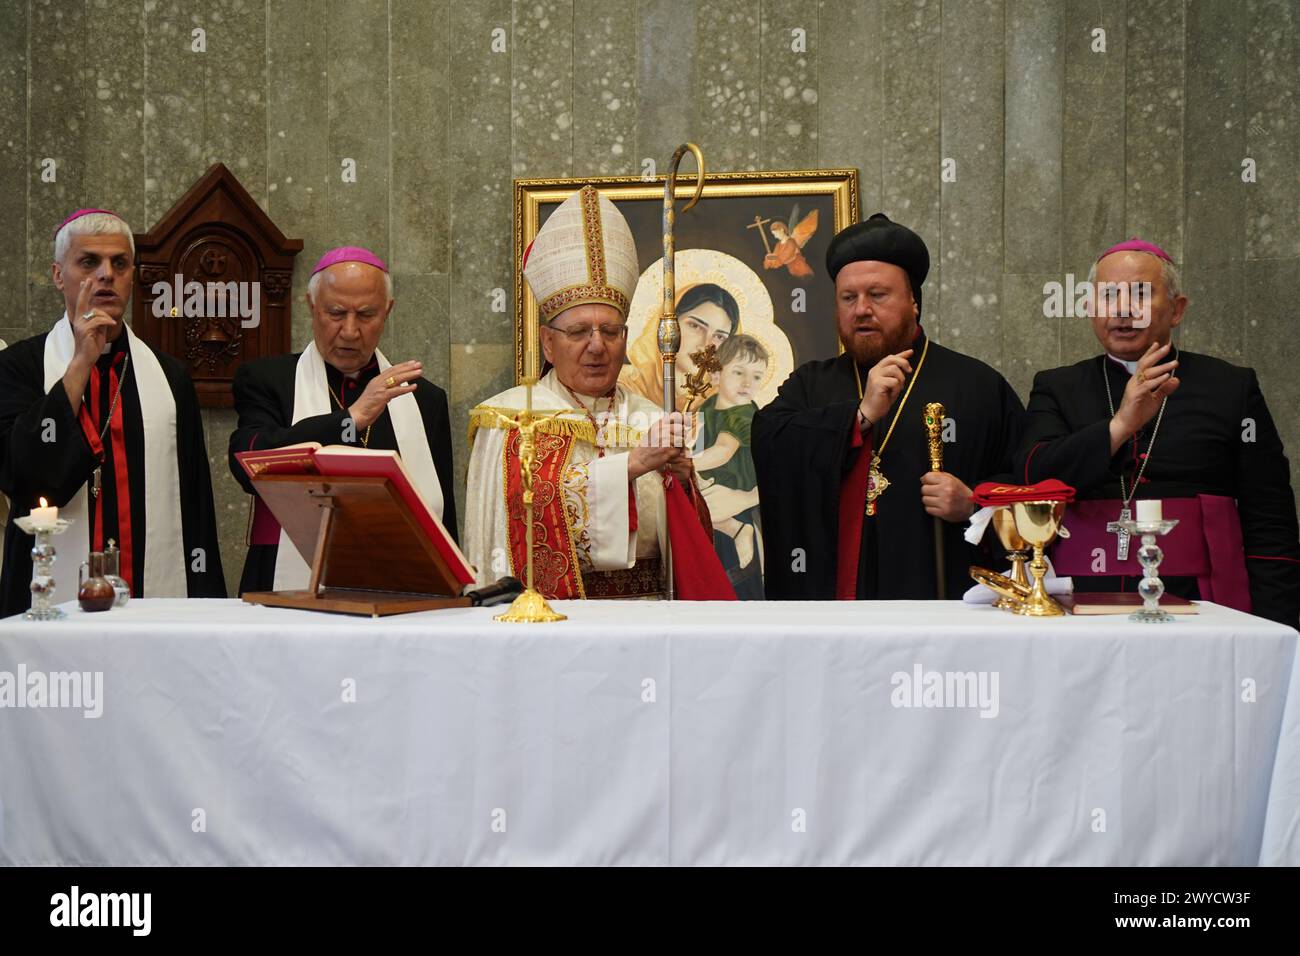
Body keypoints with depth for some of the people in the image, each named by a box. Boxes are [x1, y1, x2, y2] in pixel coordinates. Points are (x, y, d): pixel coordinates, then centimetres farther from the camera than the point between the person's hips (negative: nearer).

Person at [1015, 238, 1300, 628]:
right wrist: (1121, 425, -16)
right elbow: (1032, 480, -4)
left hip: (1194, 609, -1)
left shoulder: (1232, 388, 10)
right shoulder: (1055, 389, 13)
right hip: (1081, 610, 1)